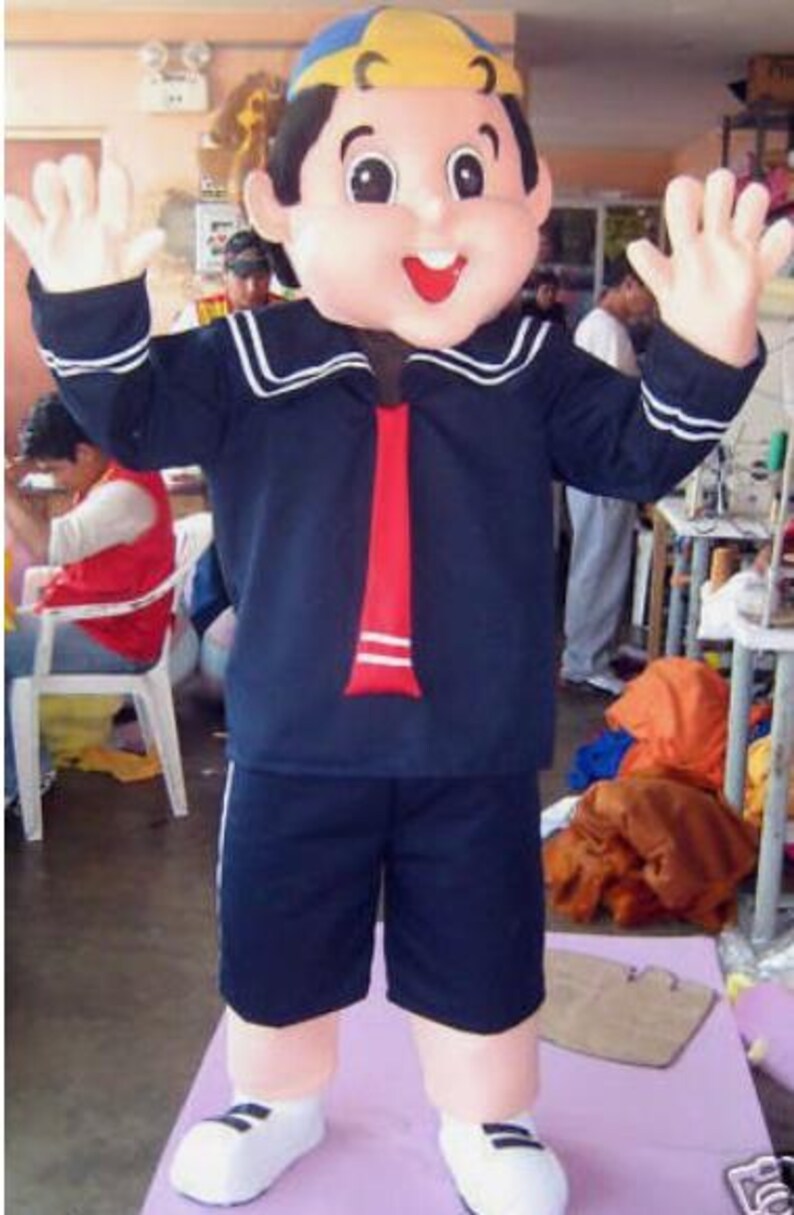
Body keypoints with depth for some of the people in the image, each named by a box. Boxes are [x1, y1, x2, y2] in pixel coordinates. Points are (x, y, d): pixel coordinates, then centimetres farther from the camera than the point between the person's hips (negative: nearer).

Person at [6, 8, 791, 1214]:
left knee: (482, 960, 17)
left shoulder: (532, 367, -4)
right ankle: (277, 1102, 48)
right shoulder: (251, 360, -5)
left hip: (475, 755, 0)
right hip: (297, 748, 1)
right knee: (274, 950, 20)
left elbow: (635, 450, -5)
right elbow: (138, 416, -8)